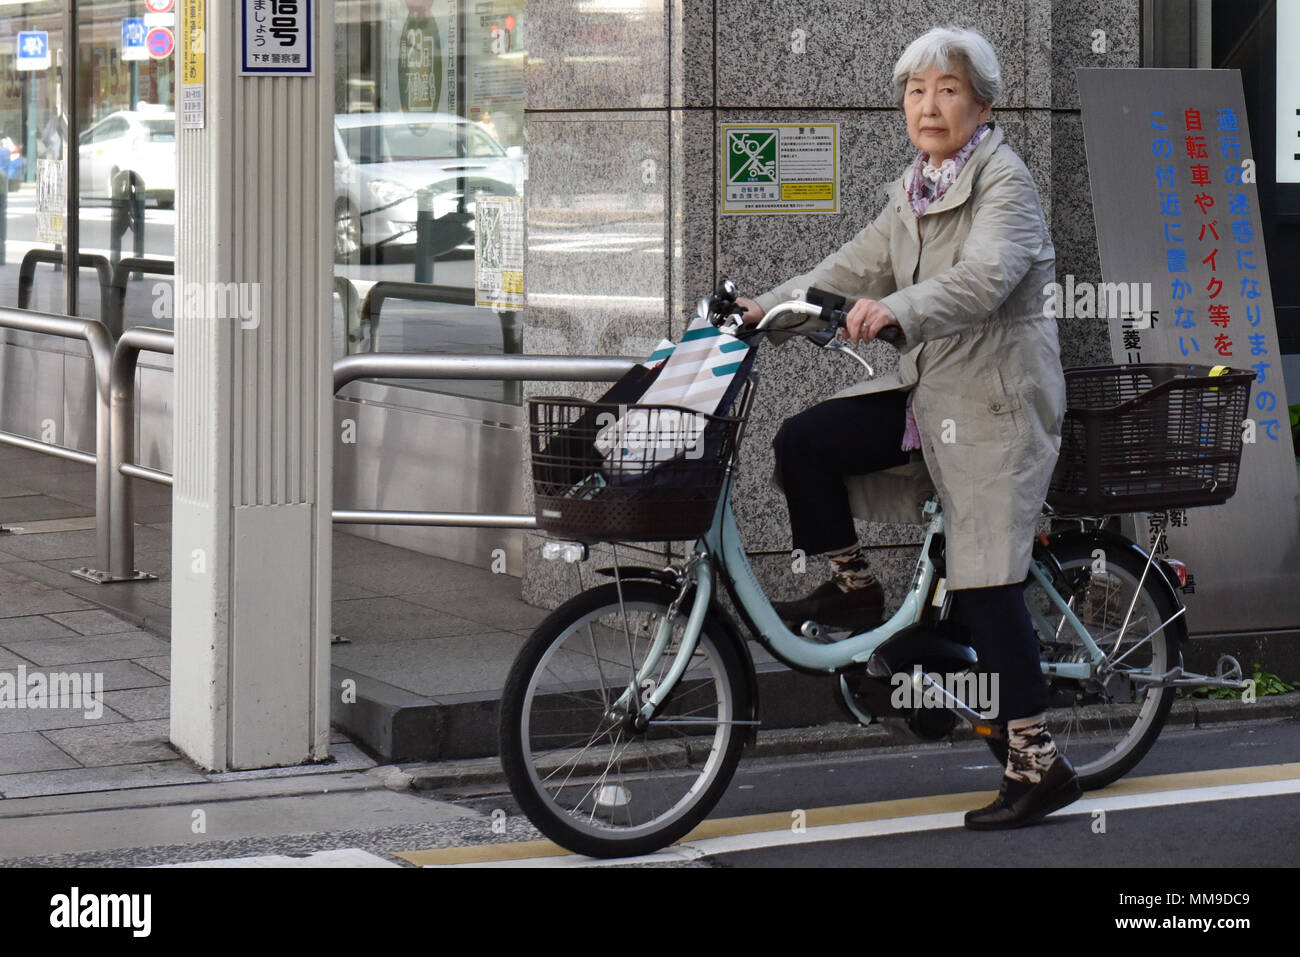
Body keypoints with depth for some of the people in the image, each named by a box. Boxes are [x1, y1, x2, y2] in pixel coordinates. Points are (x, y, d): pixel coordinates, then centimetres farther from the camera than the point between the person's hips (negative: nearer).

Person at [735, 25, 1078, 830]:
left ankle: (1039, 766, -1)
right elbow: (861, 265, 14)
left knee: (985, 584, -9)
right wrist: (771, 305, 3)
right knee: (804, 444, -7)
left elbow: (984, 276, -31)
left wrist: (897, 310, -46)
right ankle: (854, 588, 14)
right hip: (930, 391, 8)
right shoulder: (915, 189, 13)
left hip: (996, 401, -8)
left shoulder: (1004, 181, -14)